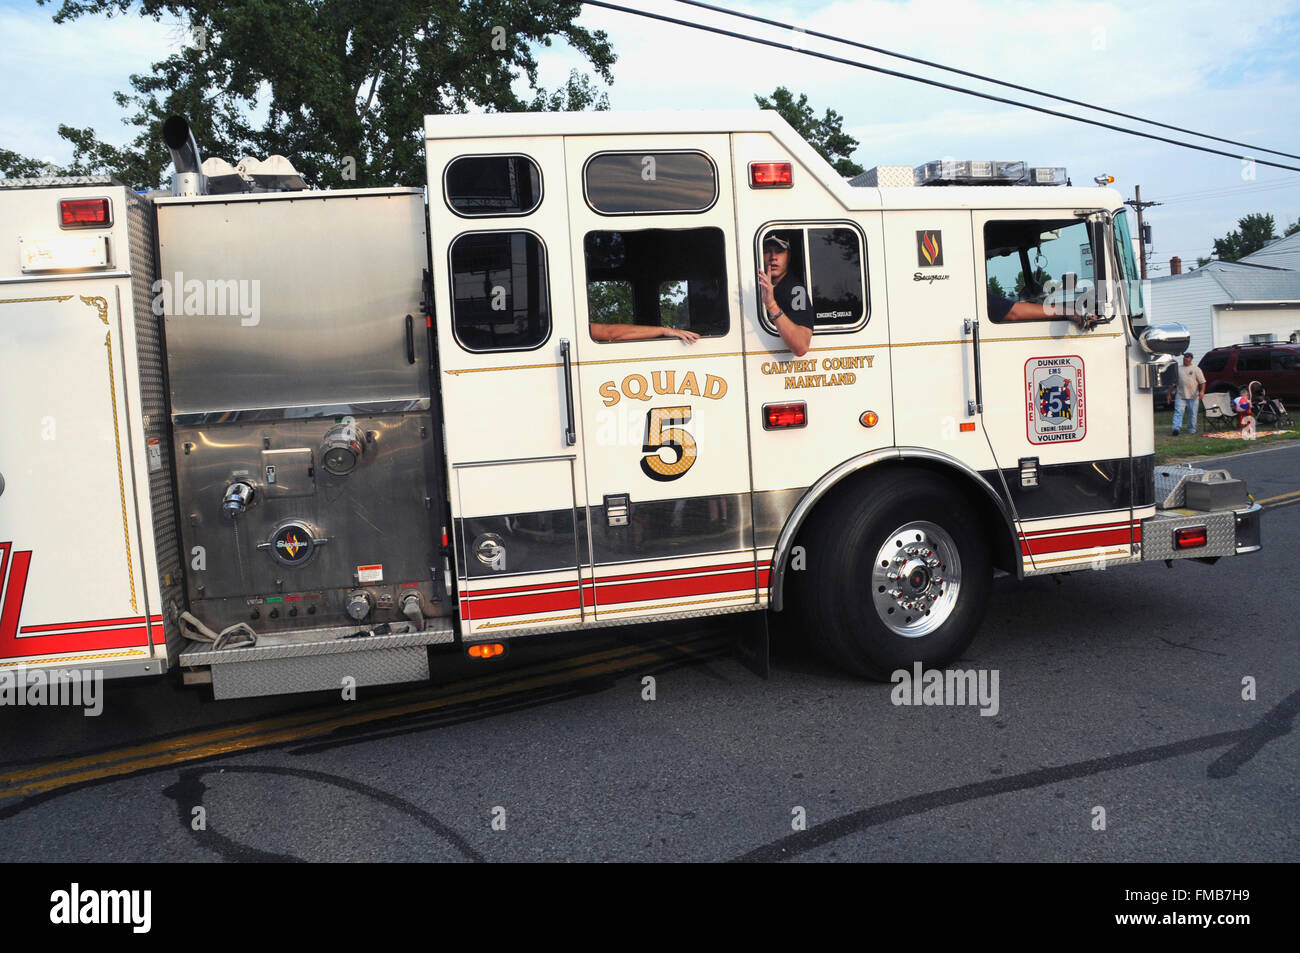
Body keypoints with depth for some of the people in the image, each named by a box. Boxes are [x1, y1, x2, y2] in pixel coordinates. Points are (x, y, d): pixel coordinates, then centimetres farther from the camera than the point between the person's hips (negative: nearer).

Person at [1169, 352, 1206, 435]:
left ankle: (1192, 430, 15)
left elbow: (1202, 381, 0)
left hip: (1193, 397, -1)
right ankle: (1176, 428, -21)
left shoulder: (1196, 369, 6)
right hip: (1180, 396, 1)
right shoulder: (1178, 369, 13)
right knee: (1178, 412, -12)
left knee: (1193, 414, 5)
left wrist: (1202, 391, -16)